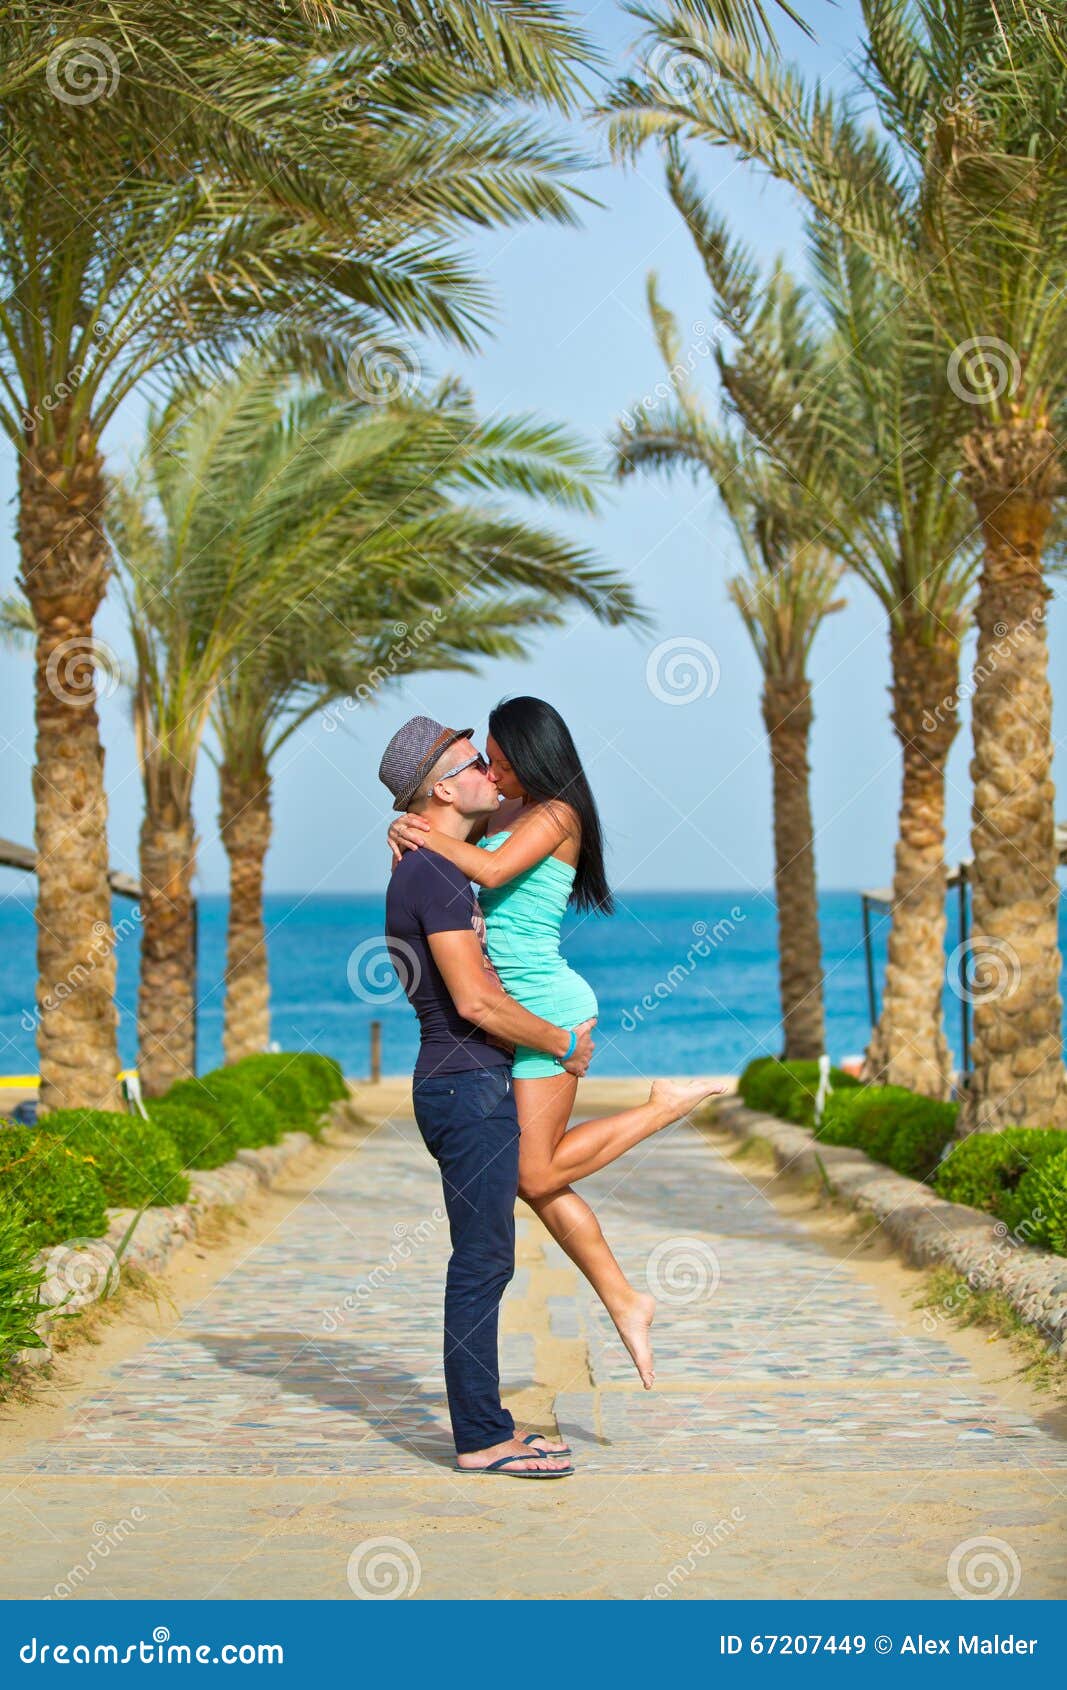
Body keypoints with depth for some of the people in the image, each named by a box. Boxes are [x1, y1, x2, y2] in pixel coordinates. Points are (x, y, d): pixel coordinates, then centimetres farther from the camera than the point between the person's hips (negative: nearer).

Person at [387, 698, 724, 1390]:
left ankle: (670, 1102, 8)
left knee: (536, 1175, -3)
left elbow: (490, 870, -27)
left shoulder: (556, 815, -12)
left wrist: (430, 836, -15)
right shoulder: (503, 813, 13)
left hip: (546, 1005, -9)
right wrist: (406, 829, -4)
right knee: (537, 1179, 8)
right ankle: (624, 1301, 17)